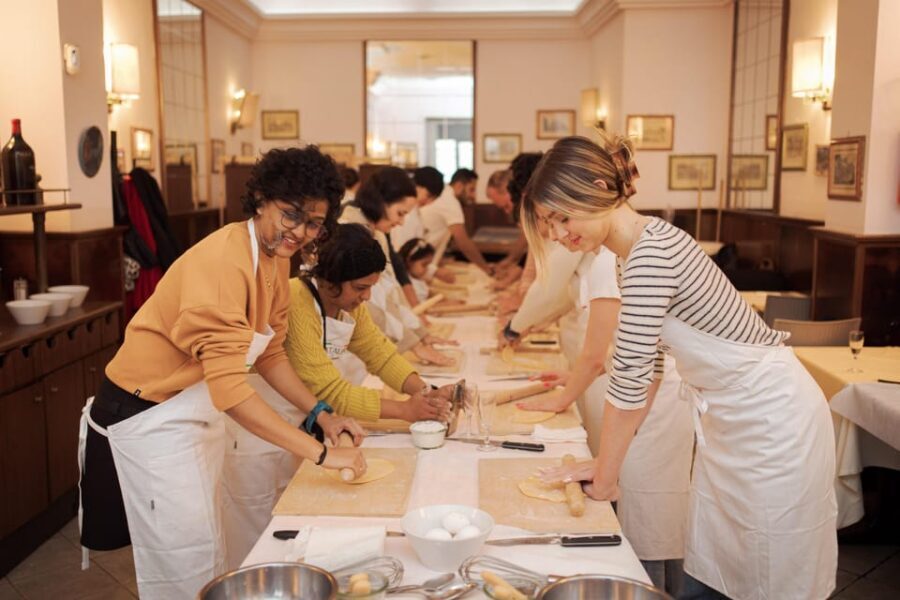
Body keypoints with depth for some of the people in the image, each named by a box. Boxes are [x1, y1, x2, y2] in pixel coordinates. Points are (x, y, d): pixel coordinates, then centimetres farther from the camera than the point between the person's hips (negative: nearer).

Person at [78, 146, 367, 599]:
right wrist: (320, 452, -34)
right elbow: (229, 388, -36)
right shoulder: (223, 261, -29)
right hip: (149, 421, -9)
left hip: (200, 420, 9)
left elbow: (269, 353, 8)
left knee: (213, 550, 19)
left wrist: (320, 414, -3)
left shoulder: (276, 257, 0)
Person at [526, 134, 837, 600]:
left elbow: (629, 378, -23)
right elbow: (647, 367, 8)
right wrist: (604, 464, 7)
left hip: (771, 419, -9)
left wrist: (605, 477, -11)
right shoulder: (642, 249, 5)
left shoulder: (651, 251, -25)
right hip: (731, 418, 9)